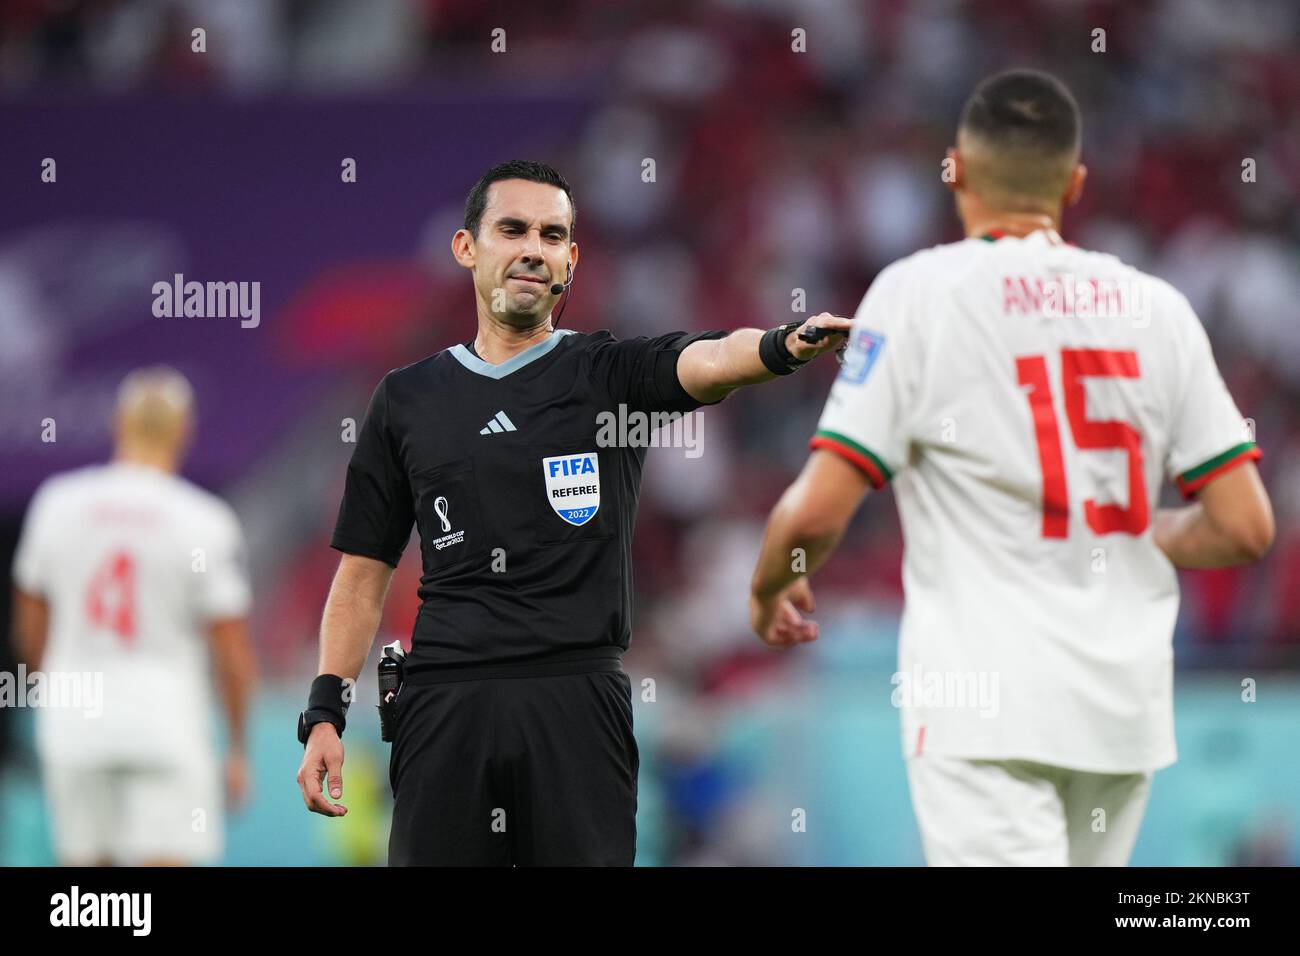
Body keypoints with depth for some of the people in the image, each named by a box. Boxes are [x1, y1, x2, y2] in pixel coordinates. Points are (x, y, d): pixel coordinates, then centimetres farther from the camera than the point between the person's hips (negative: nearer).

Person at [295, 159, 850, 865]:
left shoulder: (609, 373, 6)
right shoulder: (408, 398, 13)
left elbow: (710, 361, -17)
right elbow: (364, 570, 15)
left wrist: (785, 345, -40)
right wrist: (325, 713, 6)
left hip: (578, 701, -2)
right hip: (444, 703, 2)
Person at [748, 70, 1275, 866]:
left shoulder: (919, 292, -4)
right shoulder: (1156, 307, 7)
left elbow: (818, 511, -9)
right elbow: (1246, 528, 5)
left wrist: (768, 589, 12)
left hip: (985, 707, -5)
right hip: (1128, 703, 5)